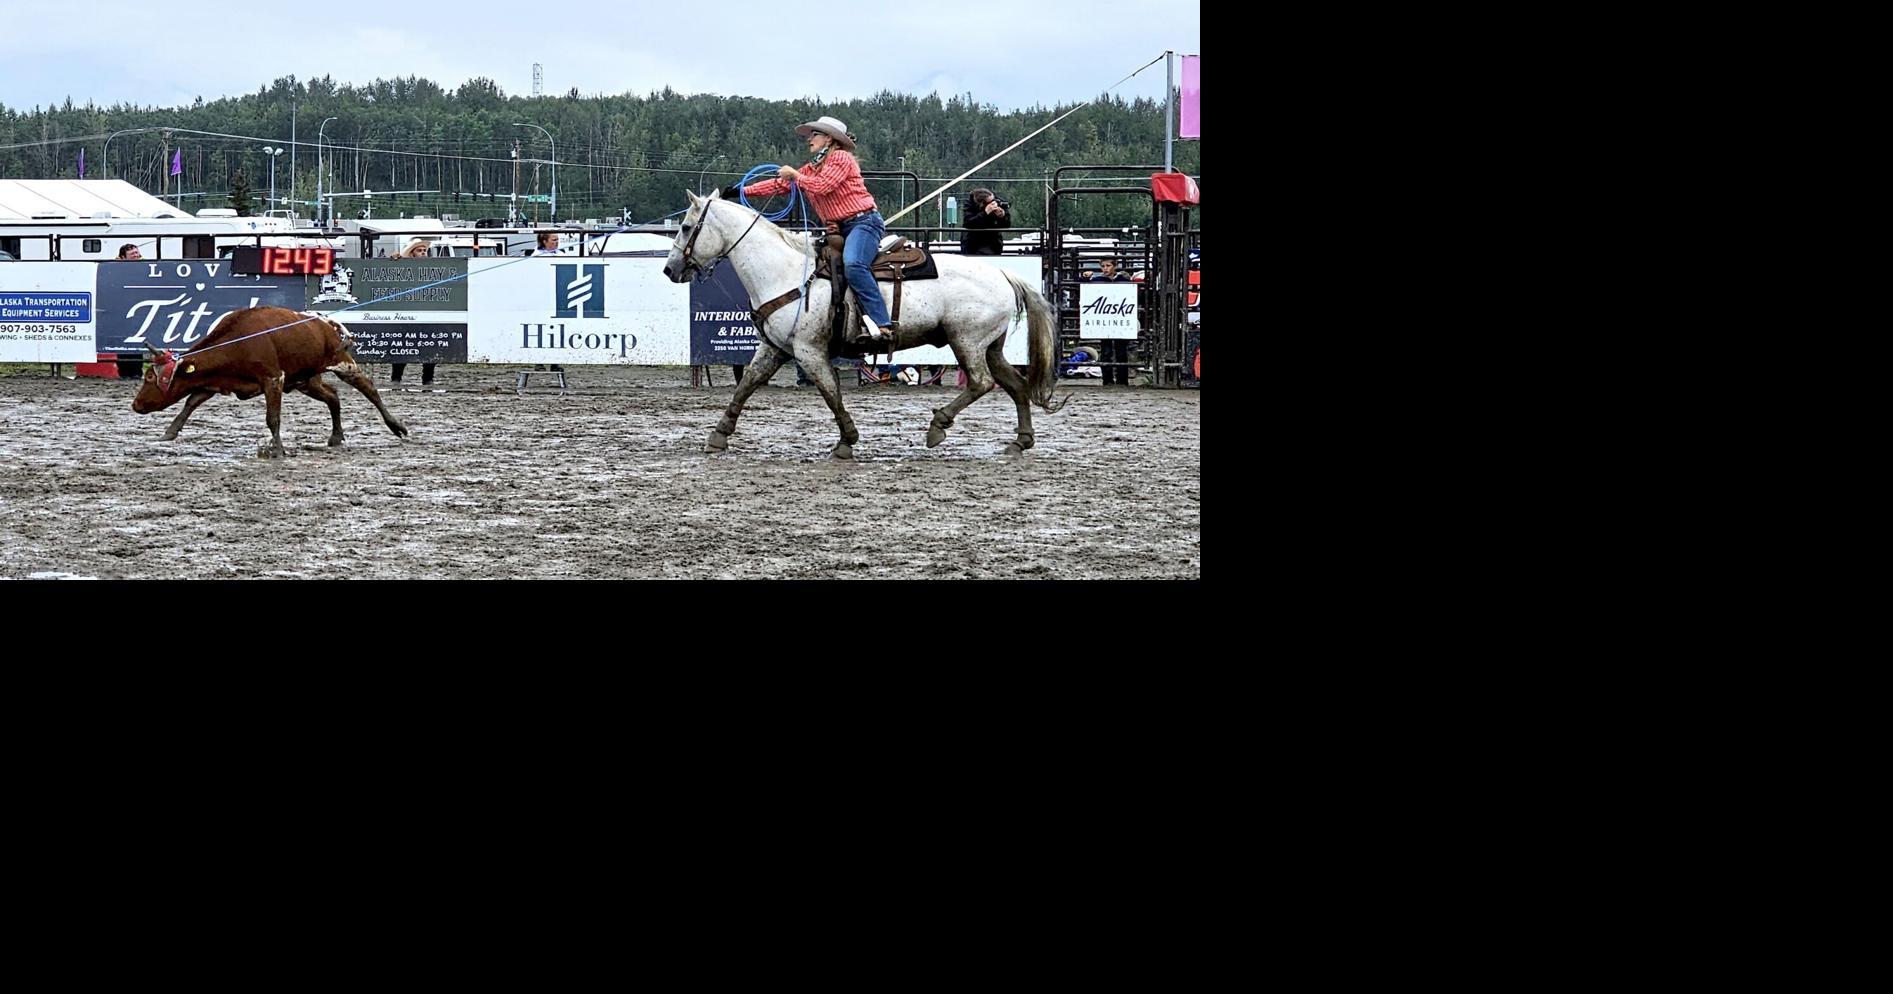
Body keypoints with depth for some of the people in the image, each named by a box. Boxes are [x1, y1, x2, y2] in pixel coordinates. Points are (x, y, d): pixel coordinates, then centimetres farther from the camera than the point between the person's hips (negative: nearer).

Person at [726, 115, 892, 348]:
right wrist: (742, 191, 16)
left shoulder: (841, 158, -3)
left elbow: (822, 186, -16)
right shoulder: (812, 168, 23)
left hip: (864, 221, -11)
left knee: (853, 264, -33)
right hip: (841, 229, 11)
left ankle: (881, 324, -40)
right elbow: (780, 185, 21)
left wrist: (794, 174, -3)